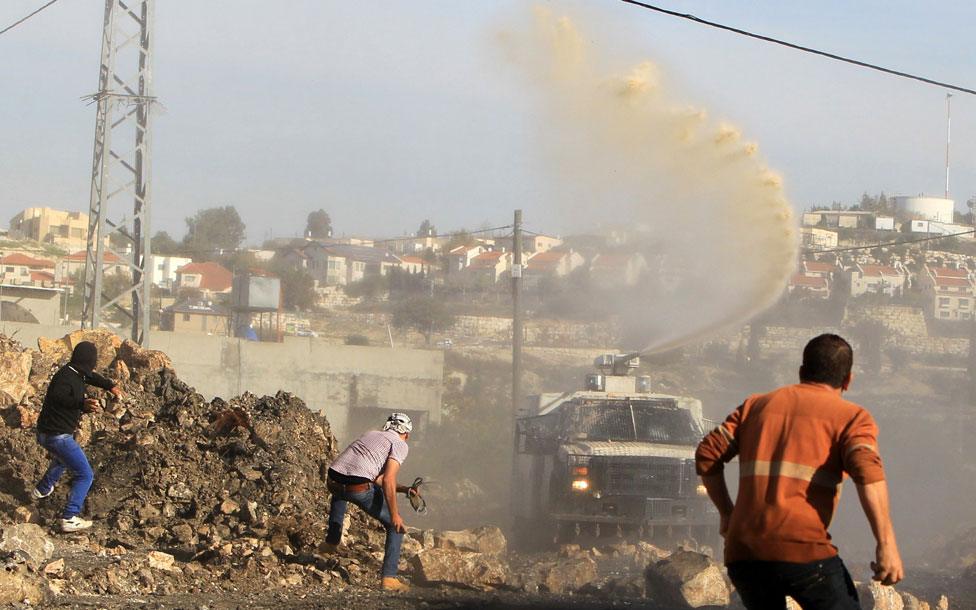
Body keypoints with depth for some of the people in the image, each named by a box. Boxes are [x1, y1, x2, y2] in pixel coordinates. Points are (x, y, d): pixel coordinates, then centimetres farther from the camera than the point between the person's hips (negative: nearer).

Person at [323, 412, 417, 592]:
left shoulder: (372, 435, 28)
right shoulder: (400, 444, 6)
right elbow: (388, 480, -6)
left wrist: (403, 489, 33)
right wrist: (394, 514, -3)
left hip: (334, 481, 7)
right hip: (359, 488, -7)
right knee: (396, 525, 12)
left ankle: (332, 541, 44)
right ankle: (389, 577, 4)